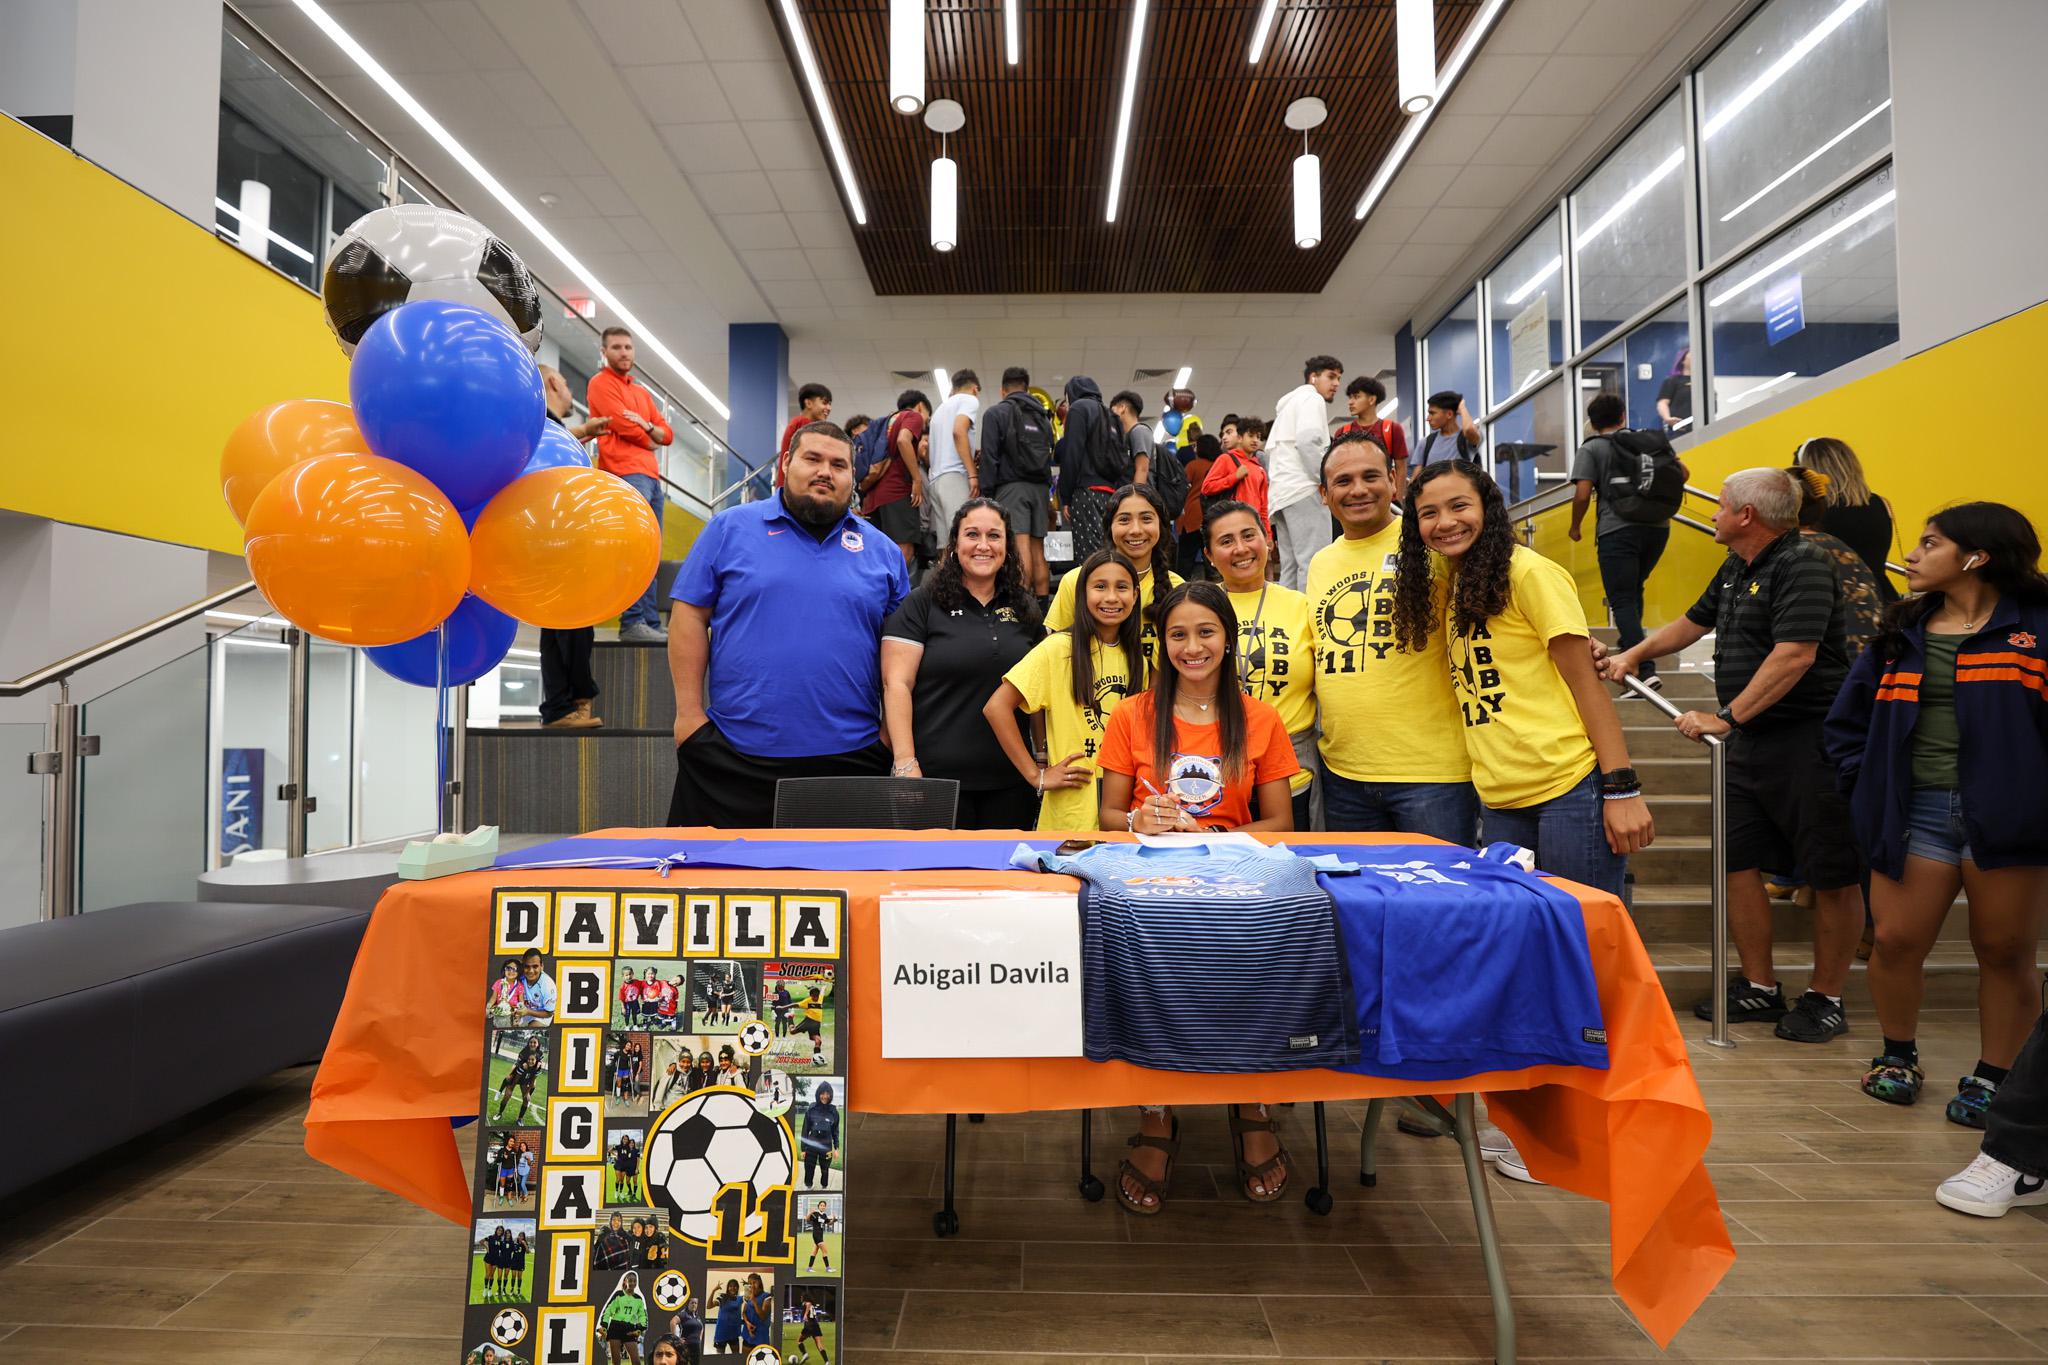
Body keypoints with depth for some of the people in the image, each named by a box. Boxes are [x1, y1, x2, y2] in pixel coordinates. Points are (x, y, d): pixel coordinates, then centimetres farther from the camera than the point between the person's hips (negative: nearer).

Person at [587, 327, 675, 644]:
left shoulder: (641, 391, 27)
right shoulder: (600, 383, 3)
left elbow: (667, 434, 20)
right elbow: (622, 424, -9)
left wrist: (646, 426, -1)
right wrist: (649, 440, 8)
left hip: (651, 476, 8)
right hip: (626, 474, -8)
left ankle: (650, 623, 6)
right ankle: (632, 623, -21)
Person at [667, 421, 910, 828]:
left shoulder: (881, 550, 10)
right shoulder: (730, 527, 4)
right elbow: (691, 616, 3)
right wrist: (689, 711, -2)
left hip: (849, 759, 2)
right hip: (735, 757, -1)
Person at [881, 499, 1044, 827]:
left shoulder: (1026, 610, 11)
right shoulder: (921, 604, -2)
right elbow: (896, 685, -8)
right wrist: (905, 763, -15)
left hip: (1011, 782, 4)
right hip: (935, 777, -4)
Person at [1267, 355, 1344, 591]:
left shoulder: (1287, 405, 31)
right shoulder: (1312, 398, 1)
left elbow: (1270, 451, 28)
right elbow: (1308, 441, -16)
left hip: (1280, 493, 10)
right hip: (1303, 490, -10)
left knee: (1291, 567, 6)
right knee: (1314, 564, -16)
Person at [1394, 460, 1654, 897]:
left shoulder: (1530, 573, -9)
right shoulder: (1449, 587, 11)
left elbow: (1586, 682, -11)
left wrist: (1622, 788, -14)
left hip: (1570, 791, -7)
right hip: (1499, 802, 7)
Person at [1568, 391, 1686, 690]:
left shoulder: (1590, 450, -1)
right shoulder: (1653, 441, 13)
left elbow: (1582, 495, -12)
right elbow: (1682, 474, 19)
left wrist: (1575, 527, 4)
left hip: (1617, 531, -5)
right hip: (1657, 527, 5)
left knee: (1622, 600, -4)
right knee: (1634, 589, 27)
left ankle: (1647, 671, -15)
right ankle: (1629, 641, 44)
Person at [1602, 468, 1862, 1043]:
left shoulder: (1802, 564, -15)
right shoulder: (1736, 569, 14)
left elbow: (1795, 655, -24)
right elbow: (1694, 622, 29)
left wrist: (1728, 717, -26)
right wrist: (1634, 655, 24)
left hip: (1810, 741, -9)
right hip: (1749, 739, 9)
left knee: (1833, 876, 4)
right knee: (1738, 863, 9)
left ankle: (1825, 999, 17)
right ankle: (1760, 989, 21)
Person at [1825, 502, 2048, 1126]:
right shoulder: (1904, 631, 11)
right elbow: (1848, 717, 16)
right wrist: (1867, 783, 7)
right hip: (1918, 811, 3)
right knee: (1894, 941, 1)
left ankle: (1992, 1077, 23)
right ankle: (1899, 1056, 22)